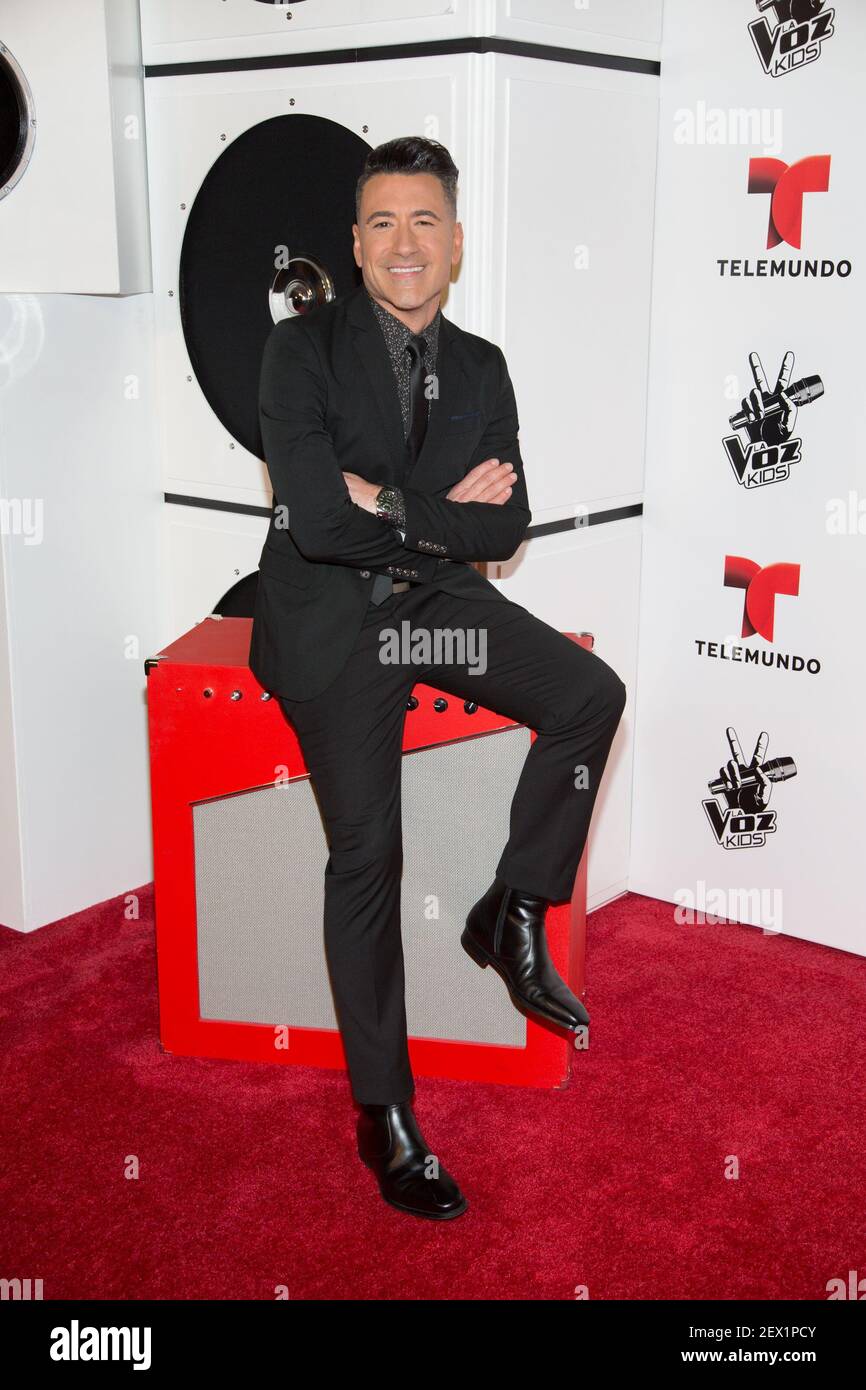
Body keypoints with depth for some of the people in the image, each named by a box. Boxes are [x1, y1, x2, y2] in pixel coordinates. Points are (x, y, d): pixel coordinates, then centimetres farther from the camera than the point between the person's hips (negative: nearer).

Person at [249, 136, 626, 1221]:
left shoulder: (482, 367, 9)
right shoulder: (303, 347, -7)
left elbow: (505, 527, 1)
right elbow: (316, 519, -19)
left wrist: (388, 504, -14)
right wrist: (444, 507, -9)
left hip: (439, 596, 5)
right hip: (329, 615, -5)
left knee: (591, 692, -18)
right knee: (366, 850, -11)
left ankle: (514, 914, 2)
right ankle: (384, 1114, 3)